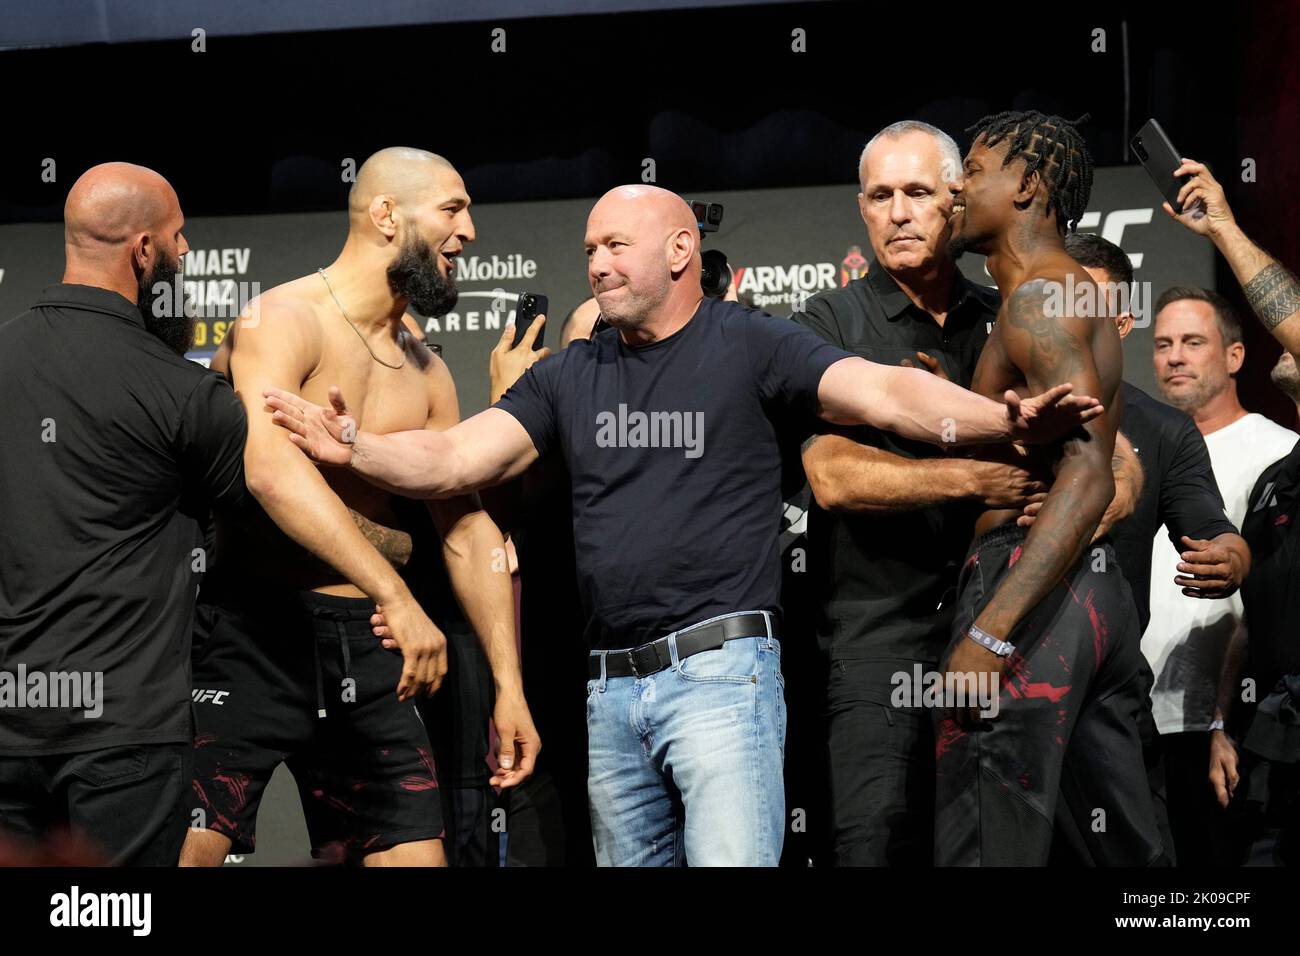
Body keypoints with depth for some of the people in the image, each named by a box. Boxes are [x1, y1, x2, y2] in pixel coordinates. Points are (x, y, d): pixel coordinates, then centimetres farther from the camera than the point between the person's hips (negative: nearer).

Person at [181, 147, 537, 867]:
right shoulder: (284, 320, -8)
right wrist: (395, 595, -33)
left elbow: (468, 534, 20)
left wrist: (508, 683, 11)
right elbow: (270, 469, -26)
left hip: (365, 649, 7)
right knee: (188, 849, -15)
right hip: (255, 632, -7)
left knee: (417, 851, 3)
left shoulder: (427, 374, 16)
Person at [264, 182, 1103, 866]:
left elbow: (886, 394, -15)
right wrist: (354, 450, -9)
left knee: (732, 857, -15)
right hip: (611, 686, 6)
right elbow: (455, 459, 8)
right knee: (630, 859, 13)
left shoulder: (750, 347, -2)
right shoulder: (571, 375, 13)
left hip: (719, 673, -6)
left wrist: (1002, 423, -31)